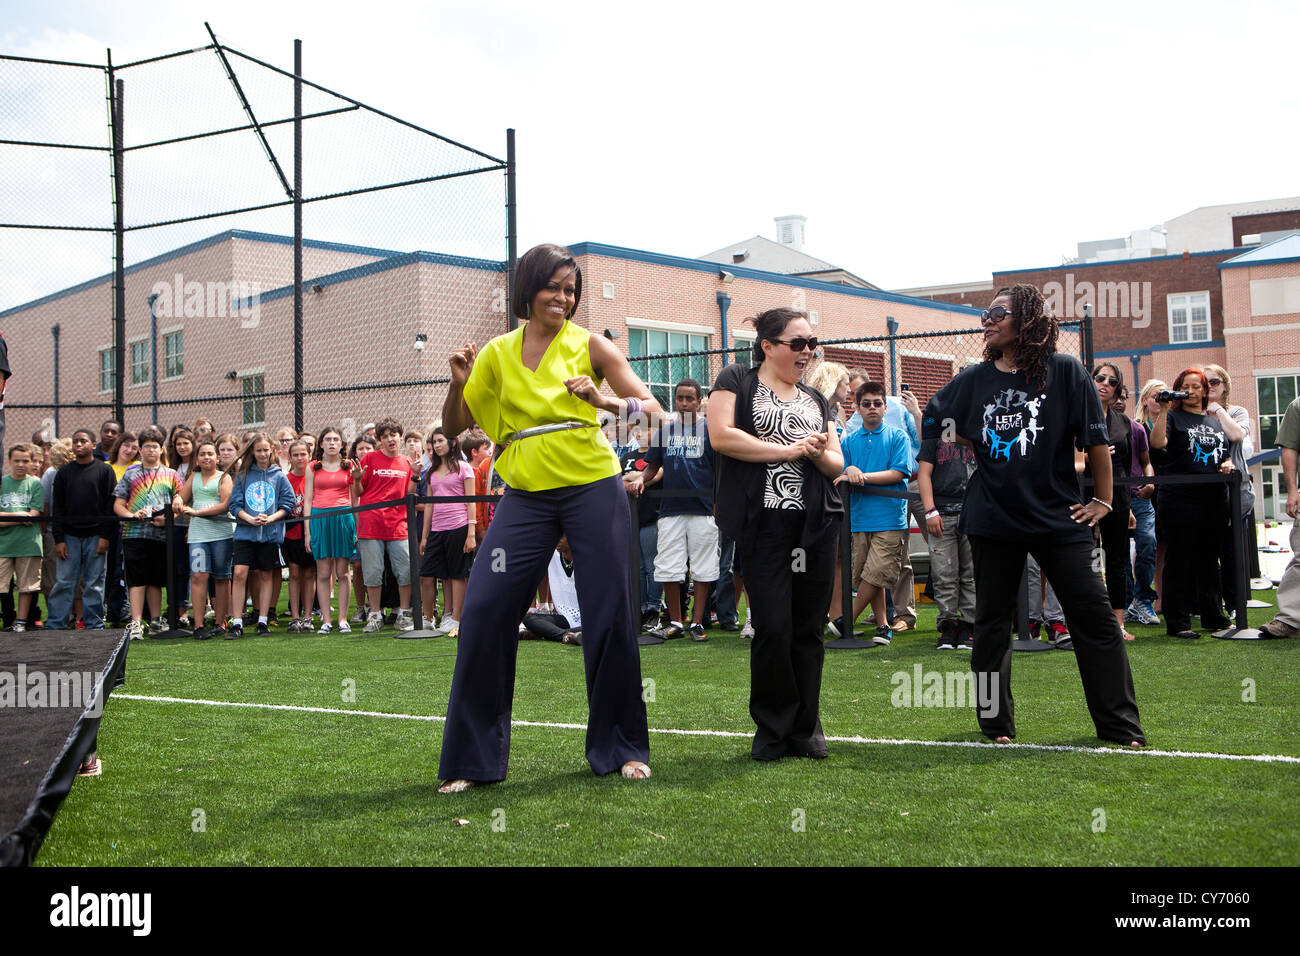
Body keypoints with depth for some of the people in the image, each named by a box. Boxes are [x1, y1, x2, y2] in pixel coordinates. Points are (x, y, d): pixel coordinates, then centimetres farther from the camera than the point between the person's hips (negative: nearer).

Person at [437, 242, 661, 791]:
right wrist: (458, 384, -9)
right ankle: (473, 759, 6)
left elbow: (654, 411, -4)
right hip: (526, 498, 2)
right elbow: (454, 427, 9)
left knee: (609, 617, -2)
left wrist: (605, 401, -22)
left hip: (593, 492, -2)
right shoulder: (497, 353, 8)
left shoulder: (590, 346, 1)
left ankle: (620, 748, 18)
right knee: (484, 613, -7)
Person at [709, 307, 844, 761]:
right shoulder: (736, 380, 5)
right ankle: (773, 729, 8)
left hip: (817, 523, 5)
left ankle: (805, 729, 16)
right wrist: (787, 450, -9)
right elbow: (722, 436, -11)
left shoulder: (816, 399, 20)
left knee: (809, 627, 6)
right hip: (764, 523, -5)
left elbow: (838, 464, 18)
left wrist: (819, 454, -6)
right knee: (773, 626, -7)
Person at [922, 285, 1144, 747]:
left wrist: (1103, 500, -1)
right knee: (991, 621, 7)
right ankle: (995, 722, 19)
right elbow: (933, 424, 18)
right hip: (992, 519, 3)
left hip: (1059, 517, -3)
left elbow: (1096, 439, -1)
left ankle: (1121, 726, 6)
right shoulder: (974, 379, 5)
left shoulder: (1064, 371, -4)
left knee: (1094, 616, -3)